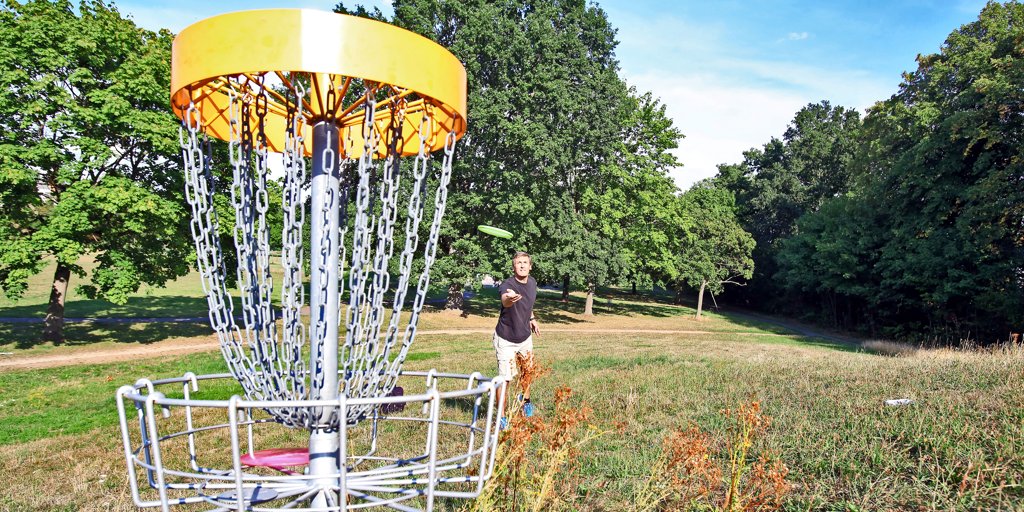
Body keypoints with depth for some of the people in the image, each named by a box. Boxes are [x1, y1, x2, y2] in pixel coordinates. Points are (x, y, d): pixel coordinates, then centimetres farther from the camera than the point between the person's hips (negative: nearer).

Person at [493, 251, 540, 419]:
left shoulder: (533, 282, -6)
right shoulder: (507, 285, -28)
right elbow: (504, 301, -54)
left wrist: (532, 319, 9)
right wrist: (509, 299, -75)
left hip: (525, 336, 6)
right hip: (506, 339, -6)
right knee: (504, 378, -3)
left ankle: (526, 402, 49)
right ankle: (501, 416, 15)